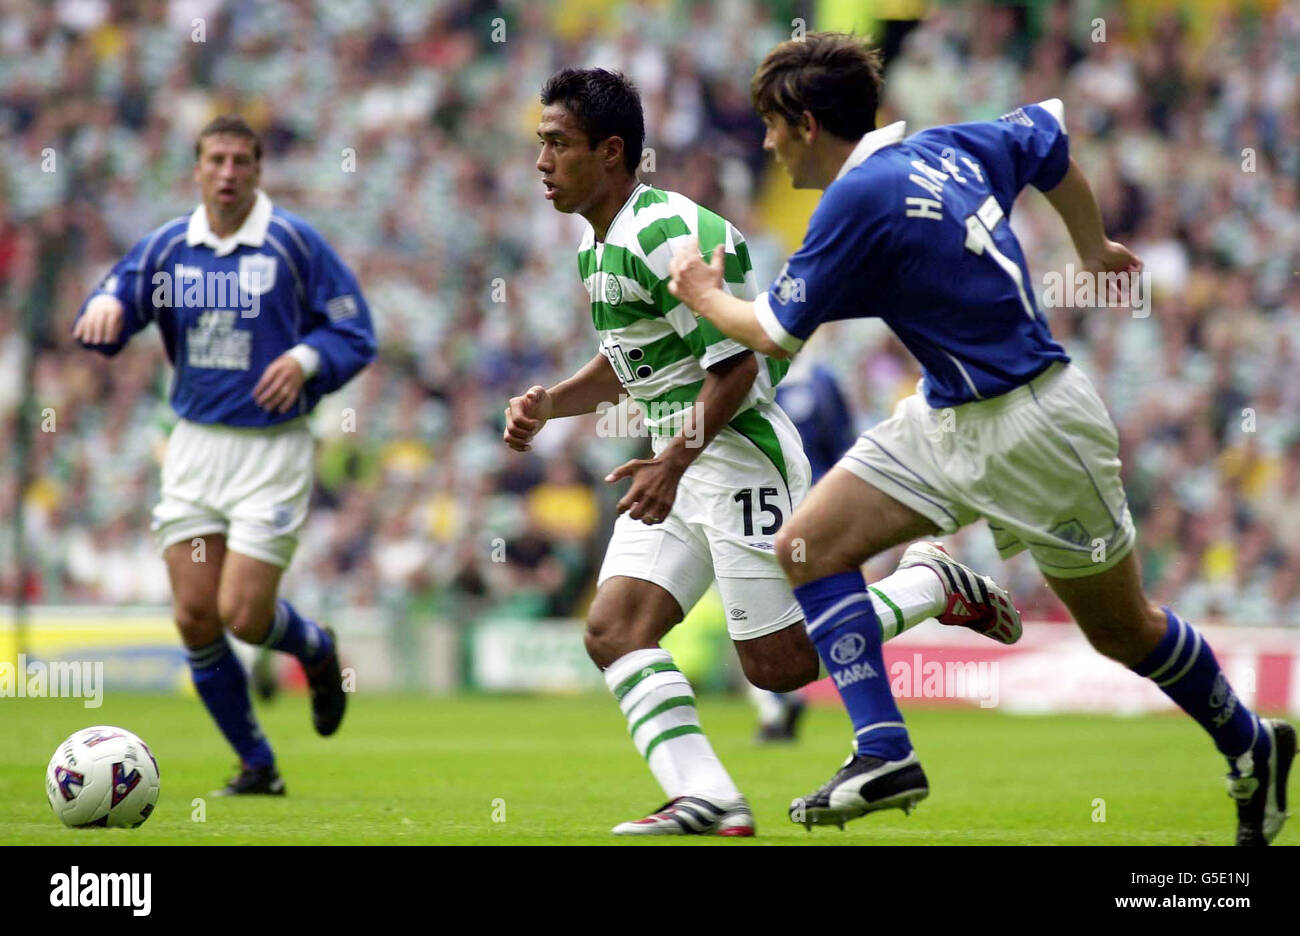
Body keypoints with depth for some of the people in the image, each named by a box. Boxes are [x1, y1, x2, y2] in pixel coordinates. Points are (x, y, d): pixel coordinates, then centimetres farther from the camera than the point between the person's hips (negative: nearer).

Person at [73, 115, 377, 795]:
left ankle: (317, 649, 25)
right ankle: (256, 765, 15)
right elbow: (111, 318, 4)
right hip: (195, 447, 4)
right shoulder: (168, 246, 5)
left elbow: (354, 332, -2)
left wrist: (306, 358, -21)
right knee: (195, 618, -2)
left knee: (242, 614, -11)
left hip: (273, 450, -4)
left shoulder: (295, 243, -5)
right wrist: (106, 307, -20)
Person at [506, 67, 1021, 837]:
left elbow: (736, 367, -20)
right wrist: (548, 404, 10)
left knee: (779, 664, -8)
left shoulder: (667, 236, -19)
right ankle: (708, 799, -16)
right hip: (680, 460, 10)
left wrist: (675, 463, -23)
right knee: (613, 630, -8)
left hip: (739, 453, -10)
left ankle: (936, 585, 10)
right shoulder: (596, 247, 12)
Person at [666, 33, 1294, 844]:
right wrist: (1094, 251, 31)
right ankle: (884, 756, -7)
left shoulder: (860, 199, -22)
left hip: (1031, 427, -9)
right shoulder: (946, 150, 2)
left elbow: (776, 334, -13)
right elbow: (1051, 141, 17)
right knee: (809, 548, -3)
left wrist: (705, 295, 7)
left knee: (1123, 630, 8)